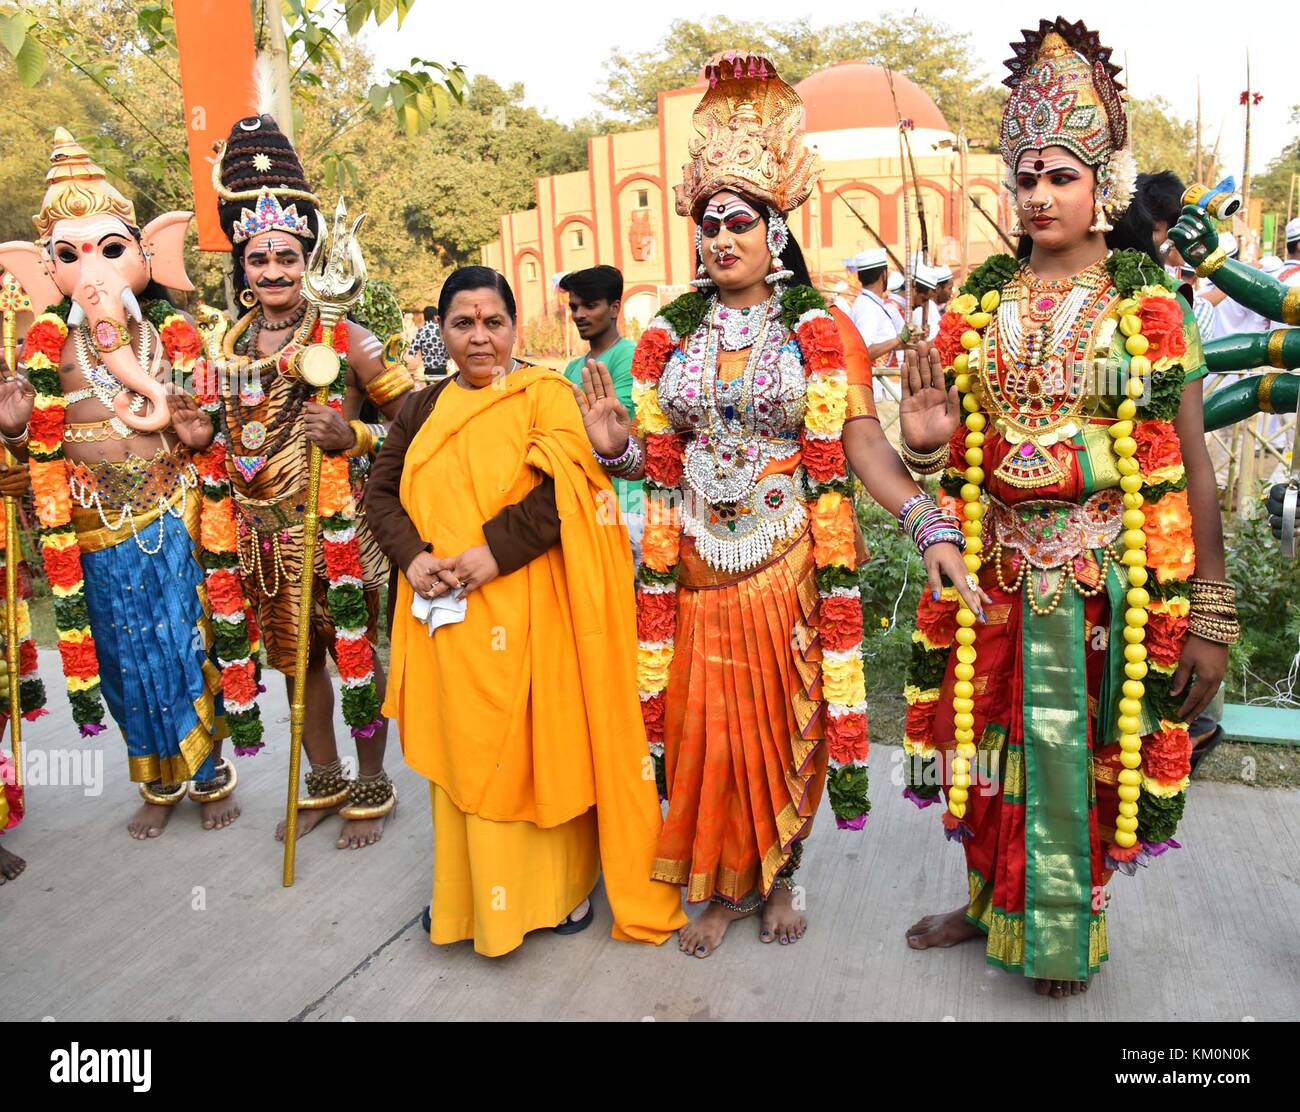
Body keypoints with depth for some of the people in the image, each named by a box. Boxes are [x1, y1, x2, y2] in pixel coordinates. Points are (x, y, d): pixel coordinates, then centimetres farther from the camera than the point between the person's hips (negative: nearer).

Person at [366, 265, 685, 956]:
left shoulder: (546, 395, -2)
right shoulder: (424, 409, 15)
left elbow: (567, 486, -15)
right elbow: (381, 489, 11)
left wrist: (496, 551, -22)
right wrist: (412, 556, -7)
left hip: (527, 609, -5)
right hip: (445, 615, 5)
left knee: (541, 745, 3)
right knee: (460, 748, 12)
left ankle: (563, 884, 23)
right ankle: (467, 891, 30)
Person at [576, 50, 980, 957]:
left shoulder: (822, 330, -3)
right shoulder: (670, 335, 5)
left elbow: (862, 443, -12)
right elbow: (657, 457, 6)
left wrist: (931, 524, -26)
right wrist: (611, 442, -15)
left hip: (788, 564, -2)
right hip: (696, 566, 2)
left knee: (784, 720, 9)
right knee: (706, 724, 8)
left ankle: (780, 875, 33)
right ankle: (725, 886, 28)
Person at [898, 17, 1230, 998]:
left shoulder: (1147, 300, -4)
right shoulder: (983, 295, 5)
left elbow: (1189, 462, -6)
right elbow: (952, 432, 11)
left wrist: (1209, 614, -9)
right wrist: (932, 433, -15)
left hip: (1106, 576, -3)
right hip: (995, 566, 3)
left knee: (1086, 751, 8)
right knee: (989, 741, 12)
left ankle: (1069, 926, 31)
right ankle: (990, 900, 36)